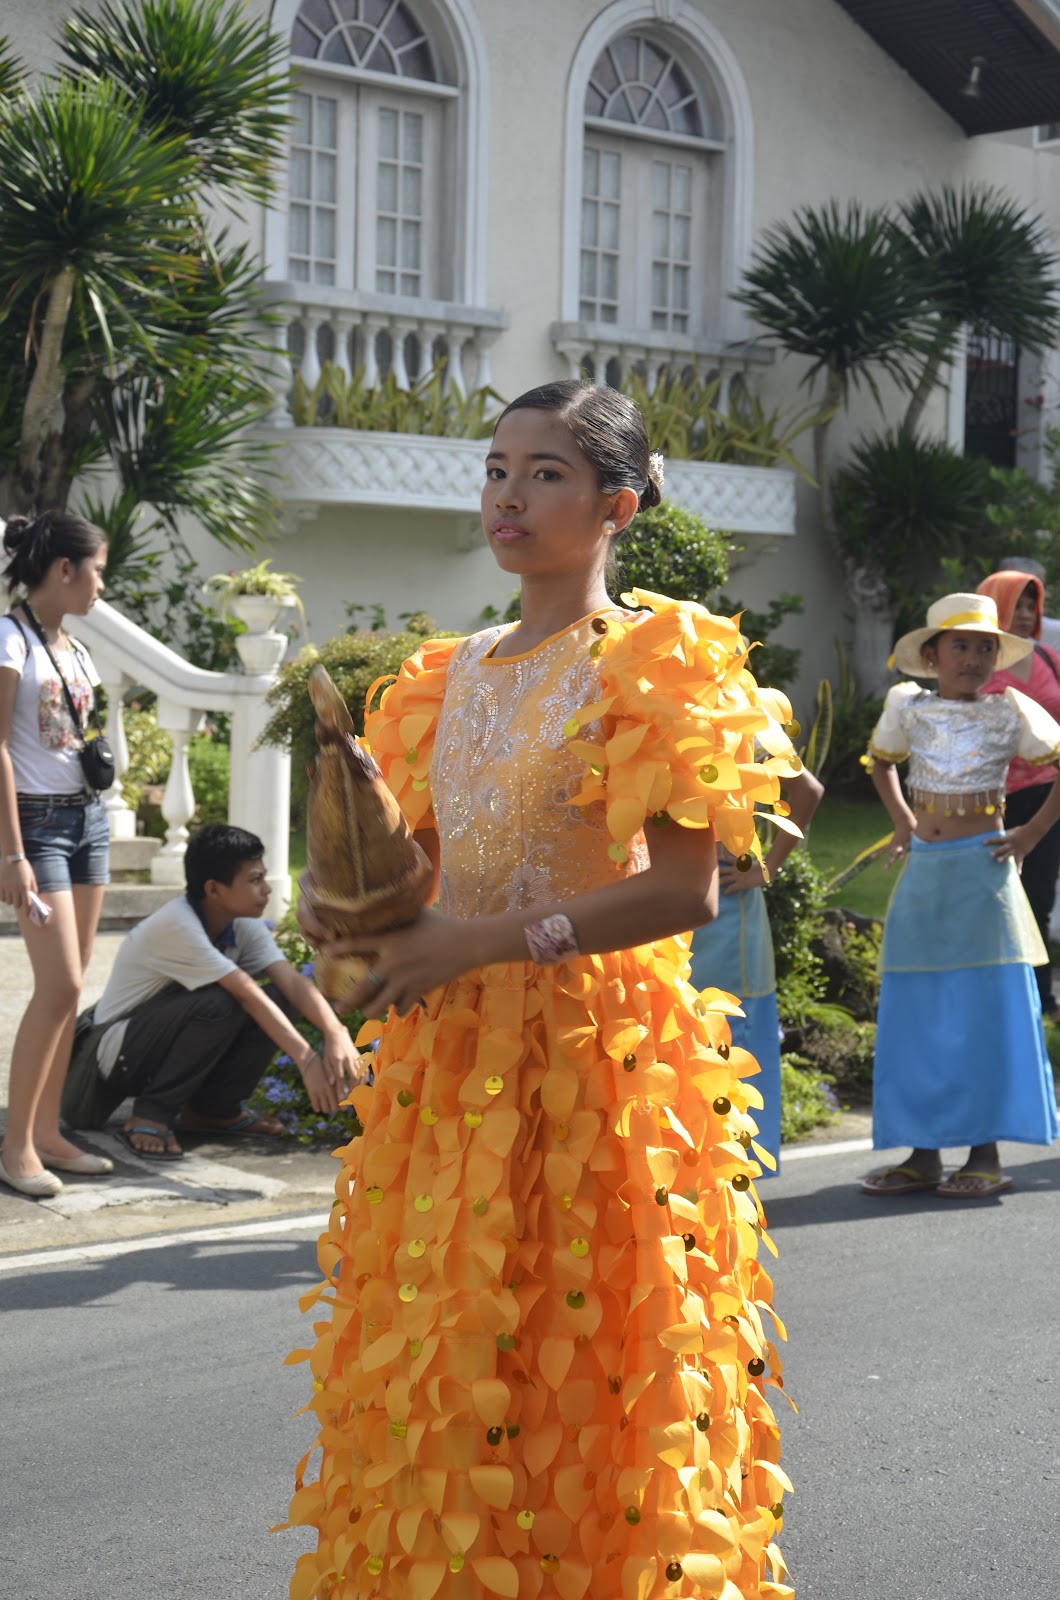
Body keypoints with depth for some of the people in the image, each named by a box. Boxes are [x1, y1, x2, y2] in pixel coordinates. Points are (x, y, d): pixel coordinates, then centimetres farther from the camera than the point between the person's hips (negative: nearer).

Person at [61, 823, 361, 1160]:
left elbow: (293, 982, -16)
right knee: (218, 1004, -34)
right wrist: (306, 1059, -34)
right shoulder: (176, 926, -28)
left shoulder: (244, 926, -4)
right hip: (115, 1052, -8)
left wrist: (337, 1035, -34)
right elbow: (247, 995, -32)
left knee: (280, 1002, -12)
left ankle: (213, 1108, 3)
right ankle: (151, 1114, -18)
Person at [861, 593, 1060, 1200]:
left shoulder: (1010, 712, -3)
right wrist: (903, 822, 12)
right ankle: (924, 1154, 9)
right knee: (916, 1015, 3)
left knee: (987, 1013, -3)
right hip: (923, 873, 3)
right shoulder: (907, 706, 5)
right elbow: (880, 763, 24)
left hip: (982, 874, -3)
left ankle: (987, 1155, 2)